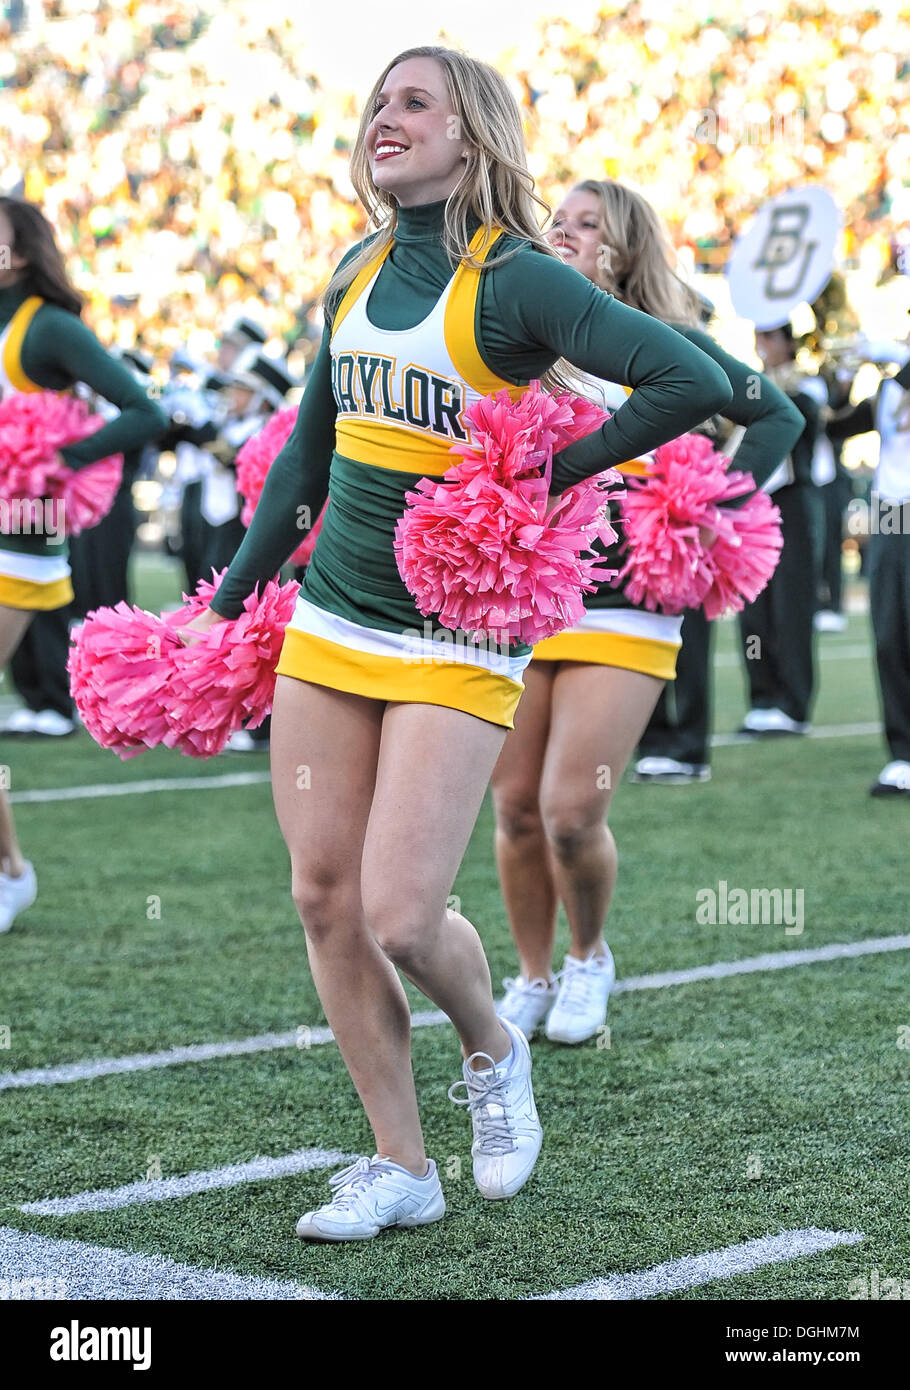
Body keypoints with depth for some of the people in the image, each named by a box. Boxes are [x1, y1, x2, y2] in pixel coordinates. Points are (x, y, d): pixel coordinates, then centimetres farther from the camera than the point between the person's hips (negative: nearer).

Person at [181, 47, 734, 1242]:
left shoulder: (513, 281, -11)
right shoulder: (359, 272, 10)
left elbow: (696, 383, -21)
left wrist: (550, 477, -15)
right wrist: (234, 592, 18)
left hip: (458, 647, -6)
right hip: (327, 625, 7)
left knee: (400, 917, -11)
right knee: (325, 900, 3)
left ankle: (493, 1052, 22)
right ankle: (399, 1167, 15)